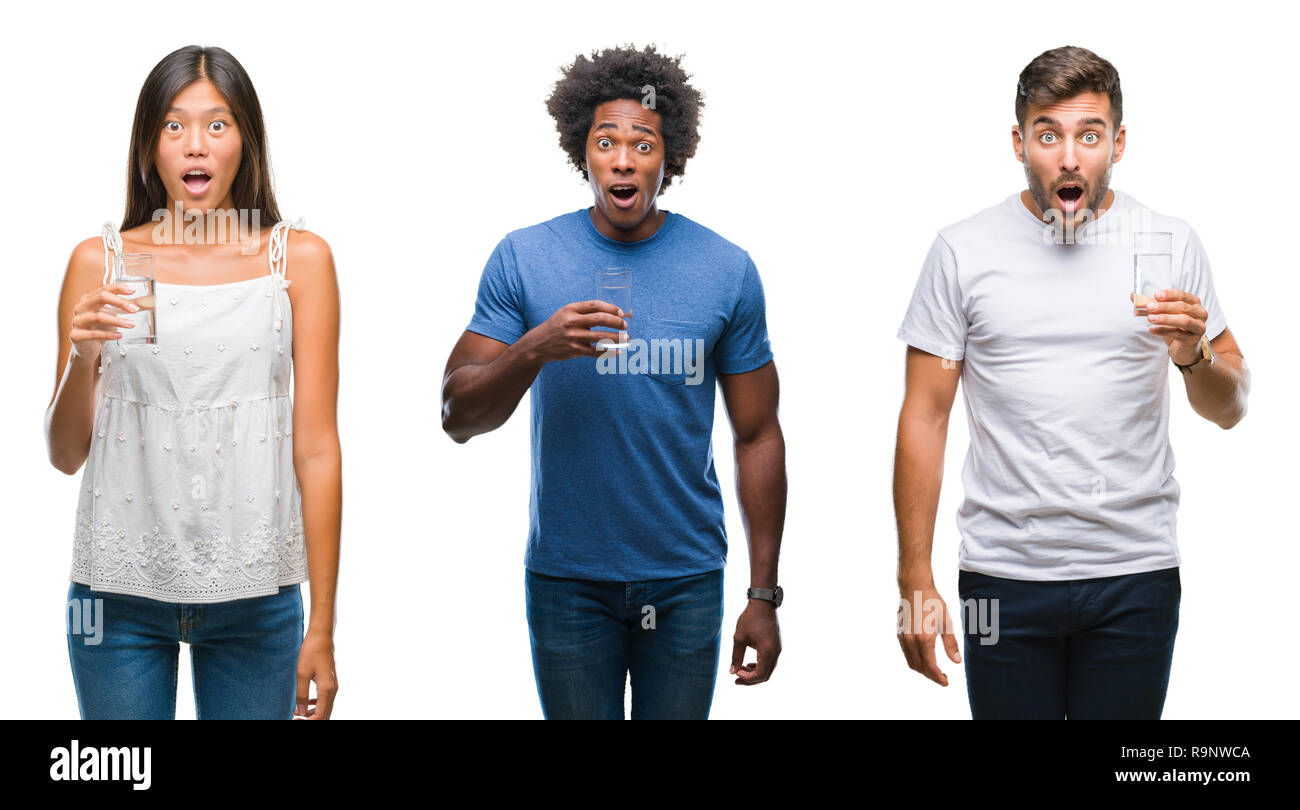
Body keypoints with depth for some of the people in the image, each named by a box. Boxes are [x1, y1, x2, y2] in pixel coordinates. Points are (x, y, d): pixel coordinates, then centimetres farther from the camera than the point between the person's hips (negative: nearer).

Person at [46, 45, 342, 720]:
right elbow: (65, 455, 6)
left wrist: (322, 629, -3)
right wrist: (81, 360, -14)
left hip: (254, 594, 0)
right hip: (121, 587, 1)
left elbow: (316, 448, 0)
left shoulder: (299, 259, 1)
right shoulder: (99, 262, 3)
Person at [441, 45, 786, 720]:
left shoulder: (727, 271, -2)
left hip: (686, 579, 1)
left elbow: (757, 438, 2)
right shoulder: (524, 259, -4)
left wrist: (764, 596, 0)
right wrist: (535, 347, -26)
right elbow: (458, 418, -7)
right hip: (565, 579, 0)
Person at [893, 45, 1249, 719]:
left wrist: (1194, 356, -15)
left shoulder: (1170, 244, 2)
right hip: (1004, 574, -1)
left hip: (1137, 571, 1)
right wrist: (915, 582, -4)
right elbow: (924, 417, 1)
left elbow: (1229, 410, 9)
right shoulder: (962, 251, -1)